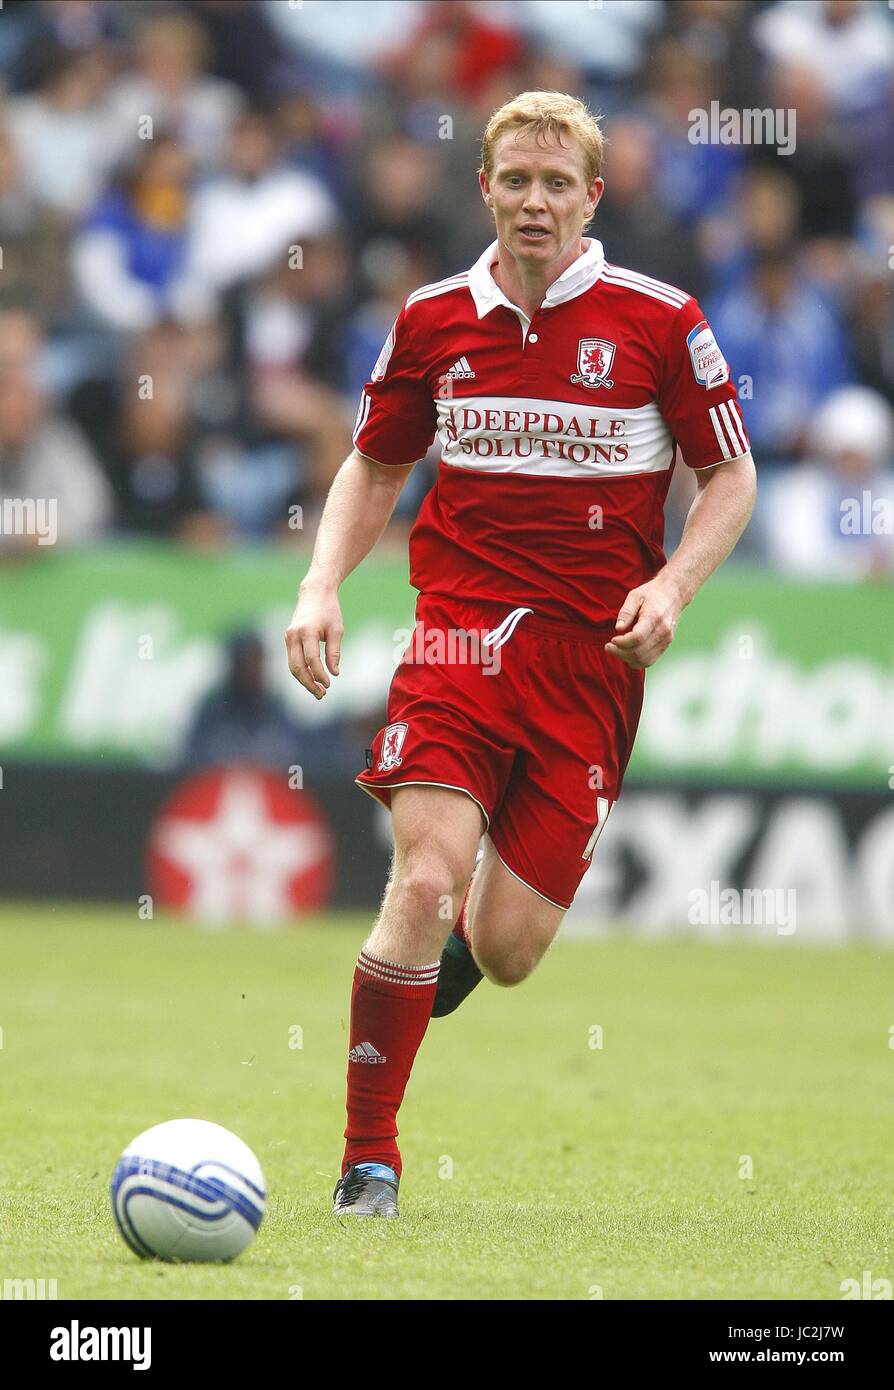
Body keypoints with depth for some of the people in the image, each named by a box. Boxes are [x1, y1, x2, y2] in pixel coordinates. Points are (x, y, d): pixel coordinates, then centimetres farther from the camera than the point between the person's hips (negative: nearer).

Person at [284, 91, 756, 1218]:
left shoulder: (659, 322, -1)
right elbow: (375, 466, 18)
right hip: (461, 627, 0)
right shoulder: (434, 320, 5)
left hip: (594, 654, 0)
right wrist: (322, 588, 3)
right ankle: (368, 1161, -7)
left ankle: (461, 939, 37)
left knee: (507, 951, -4)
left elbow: (729, 477, 7)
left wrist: (671, 586, -10)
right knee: (424, 882, -20)